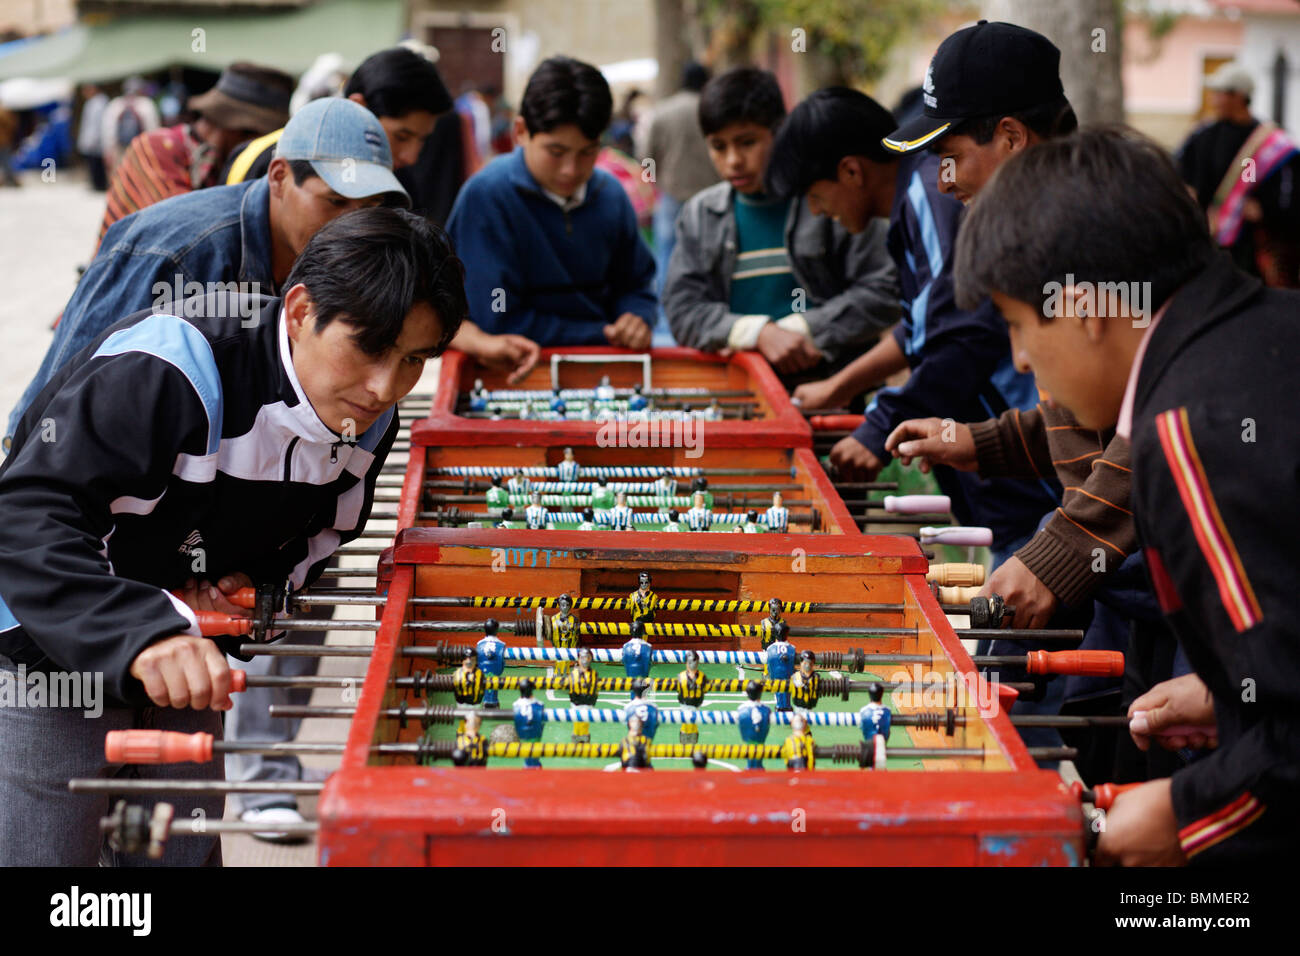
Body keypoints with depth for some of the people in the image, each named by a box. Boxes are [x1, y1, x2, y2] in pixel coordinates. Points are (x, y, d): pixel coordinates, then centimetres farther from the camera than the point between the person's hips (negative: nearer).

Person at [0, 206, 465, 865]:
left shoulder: (369, 417, -6)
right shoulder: (167, 372, -30)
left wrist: (257, 577, -11)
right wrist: (142, 634, -51)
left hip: (186, 662, 6)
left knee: (187, 851, 12)